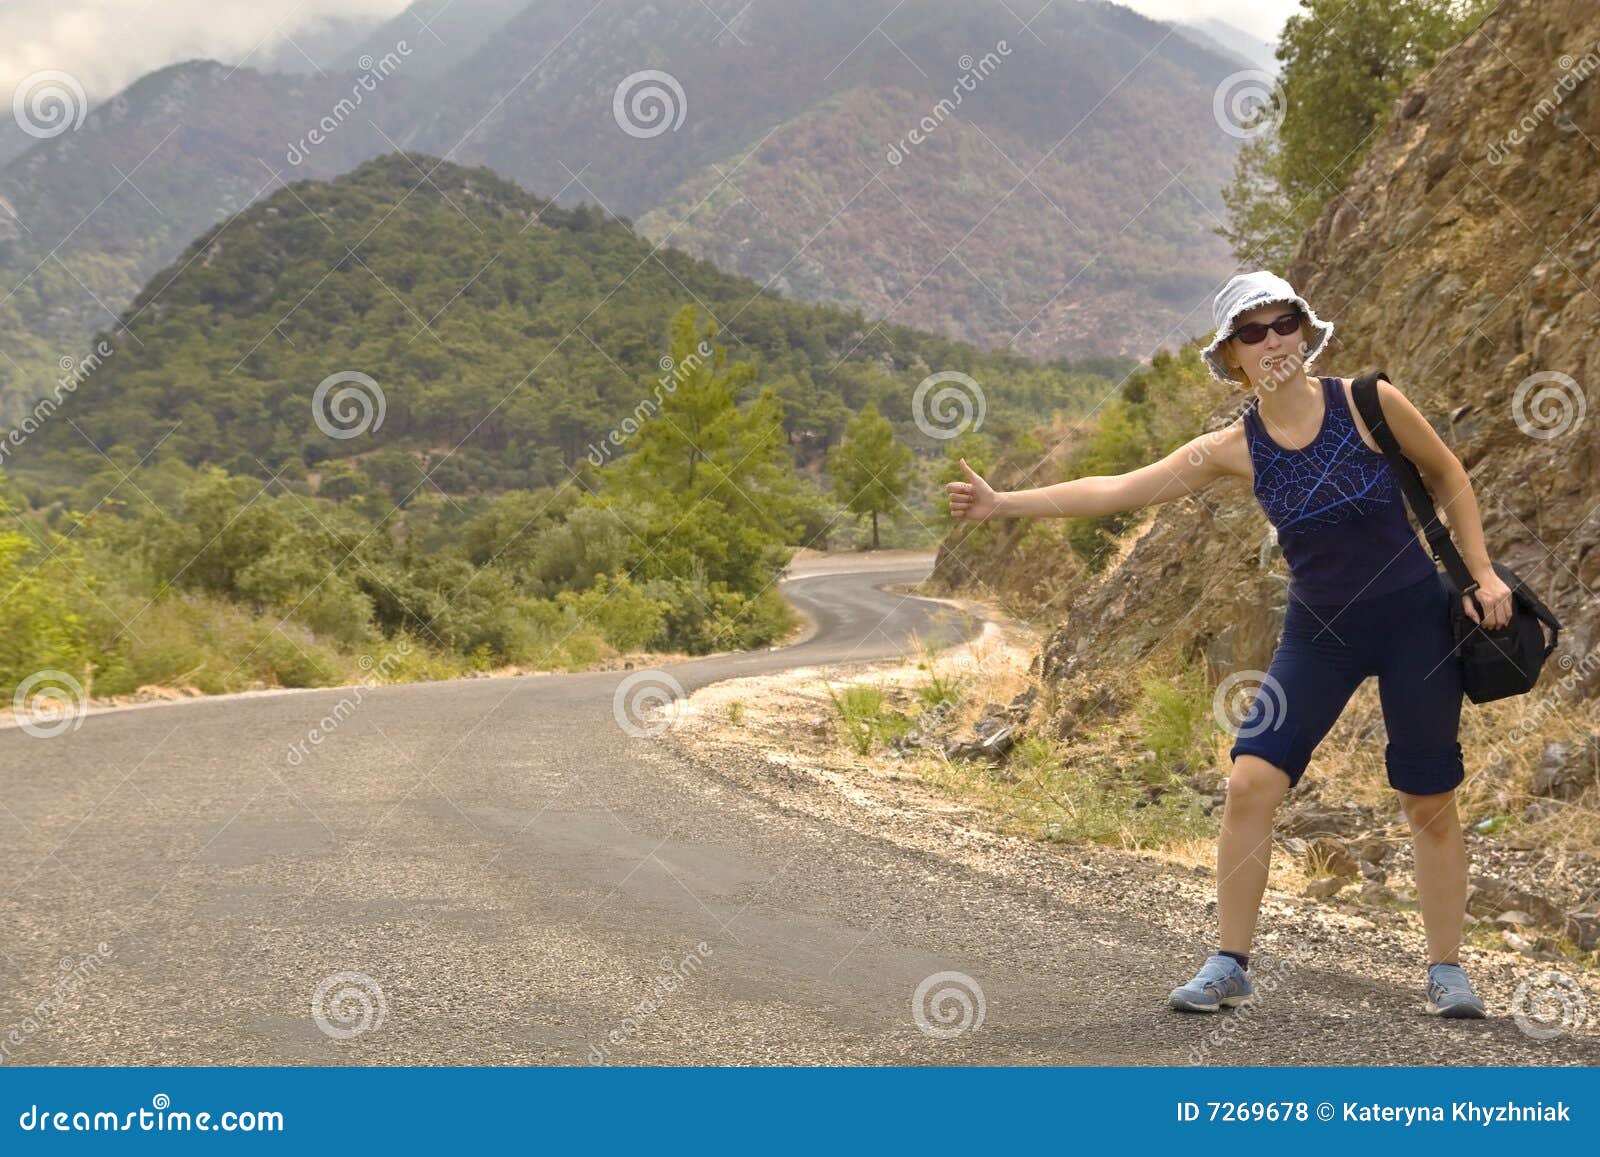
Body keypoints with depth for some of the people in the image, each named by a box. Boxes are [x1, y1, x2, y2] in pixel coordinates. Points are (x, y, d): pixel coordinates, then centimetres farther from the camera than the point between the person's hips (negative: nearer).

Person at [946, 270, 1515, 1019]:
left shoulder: (1368, 403, -11)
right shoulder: (1235, 449, -6)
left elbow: (1449, 479, 4)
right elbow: (1118, 489, -8)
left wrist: (1482, 574, -1)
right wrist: (1004, 503, -12)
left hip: (1415, 620, -2)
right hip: (1318, 631, 2)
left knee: (1430, 804, 3)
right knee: (1250, 782, -10)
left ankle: (1446, 972, 20)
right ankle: (1229, 966, 1)